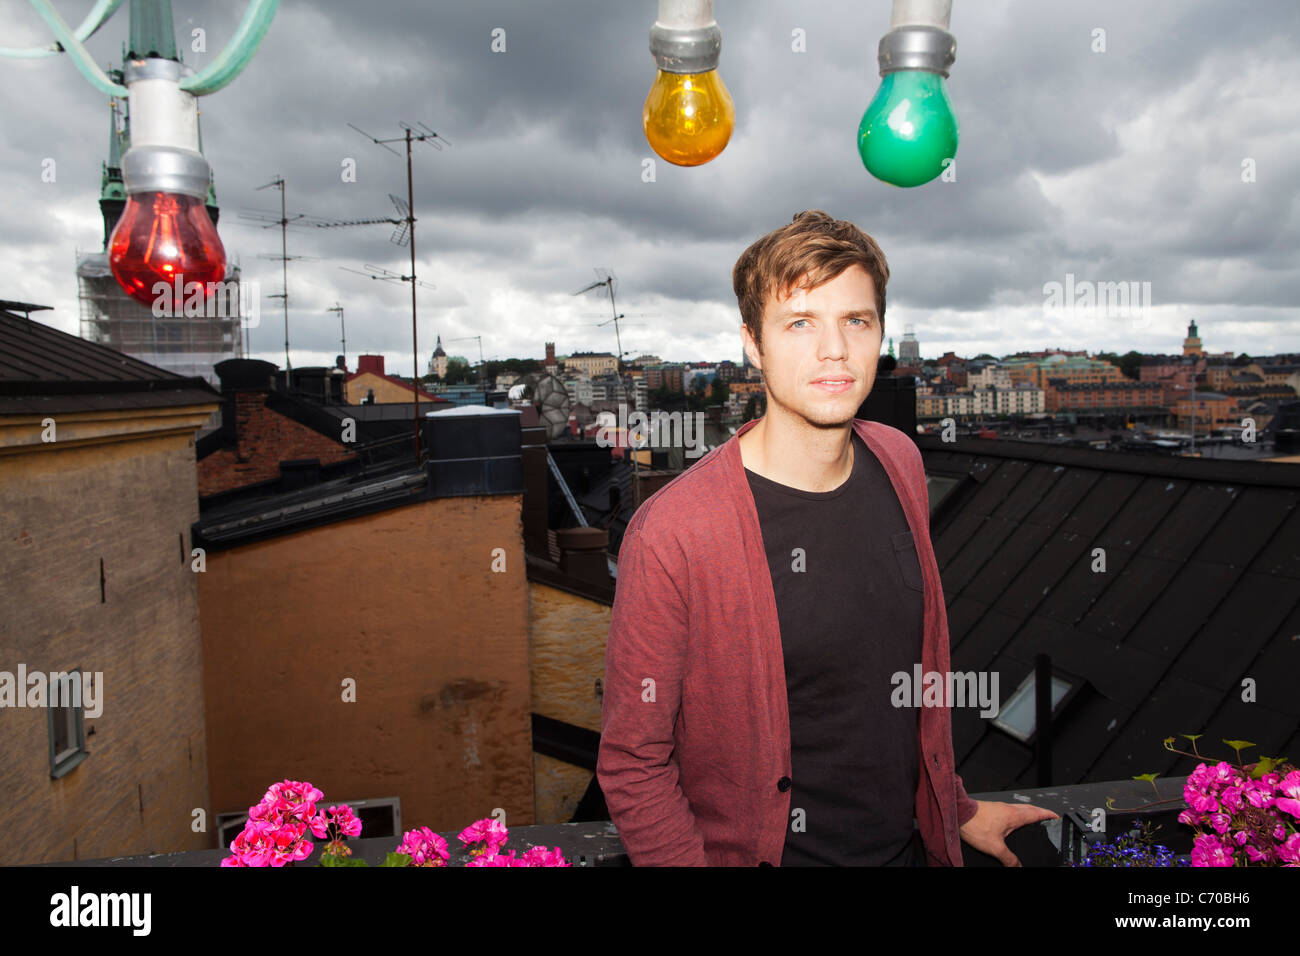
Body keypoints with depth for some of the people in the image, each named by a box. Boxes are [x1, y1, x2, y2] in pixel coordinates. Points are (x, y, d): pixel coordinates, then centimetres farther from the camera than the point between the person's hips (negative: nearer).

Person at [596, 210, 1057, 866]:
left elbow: (915, 664, 7)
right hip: (767, 852, -5)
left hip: (911, 841, 6)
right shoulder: (673, 533, -26)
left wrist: (957, 809, 12)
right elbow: (632, 764, -17)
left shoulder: (898, 461, -6)